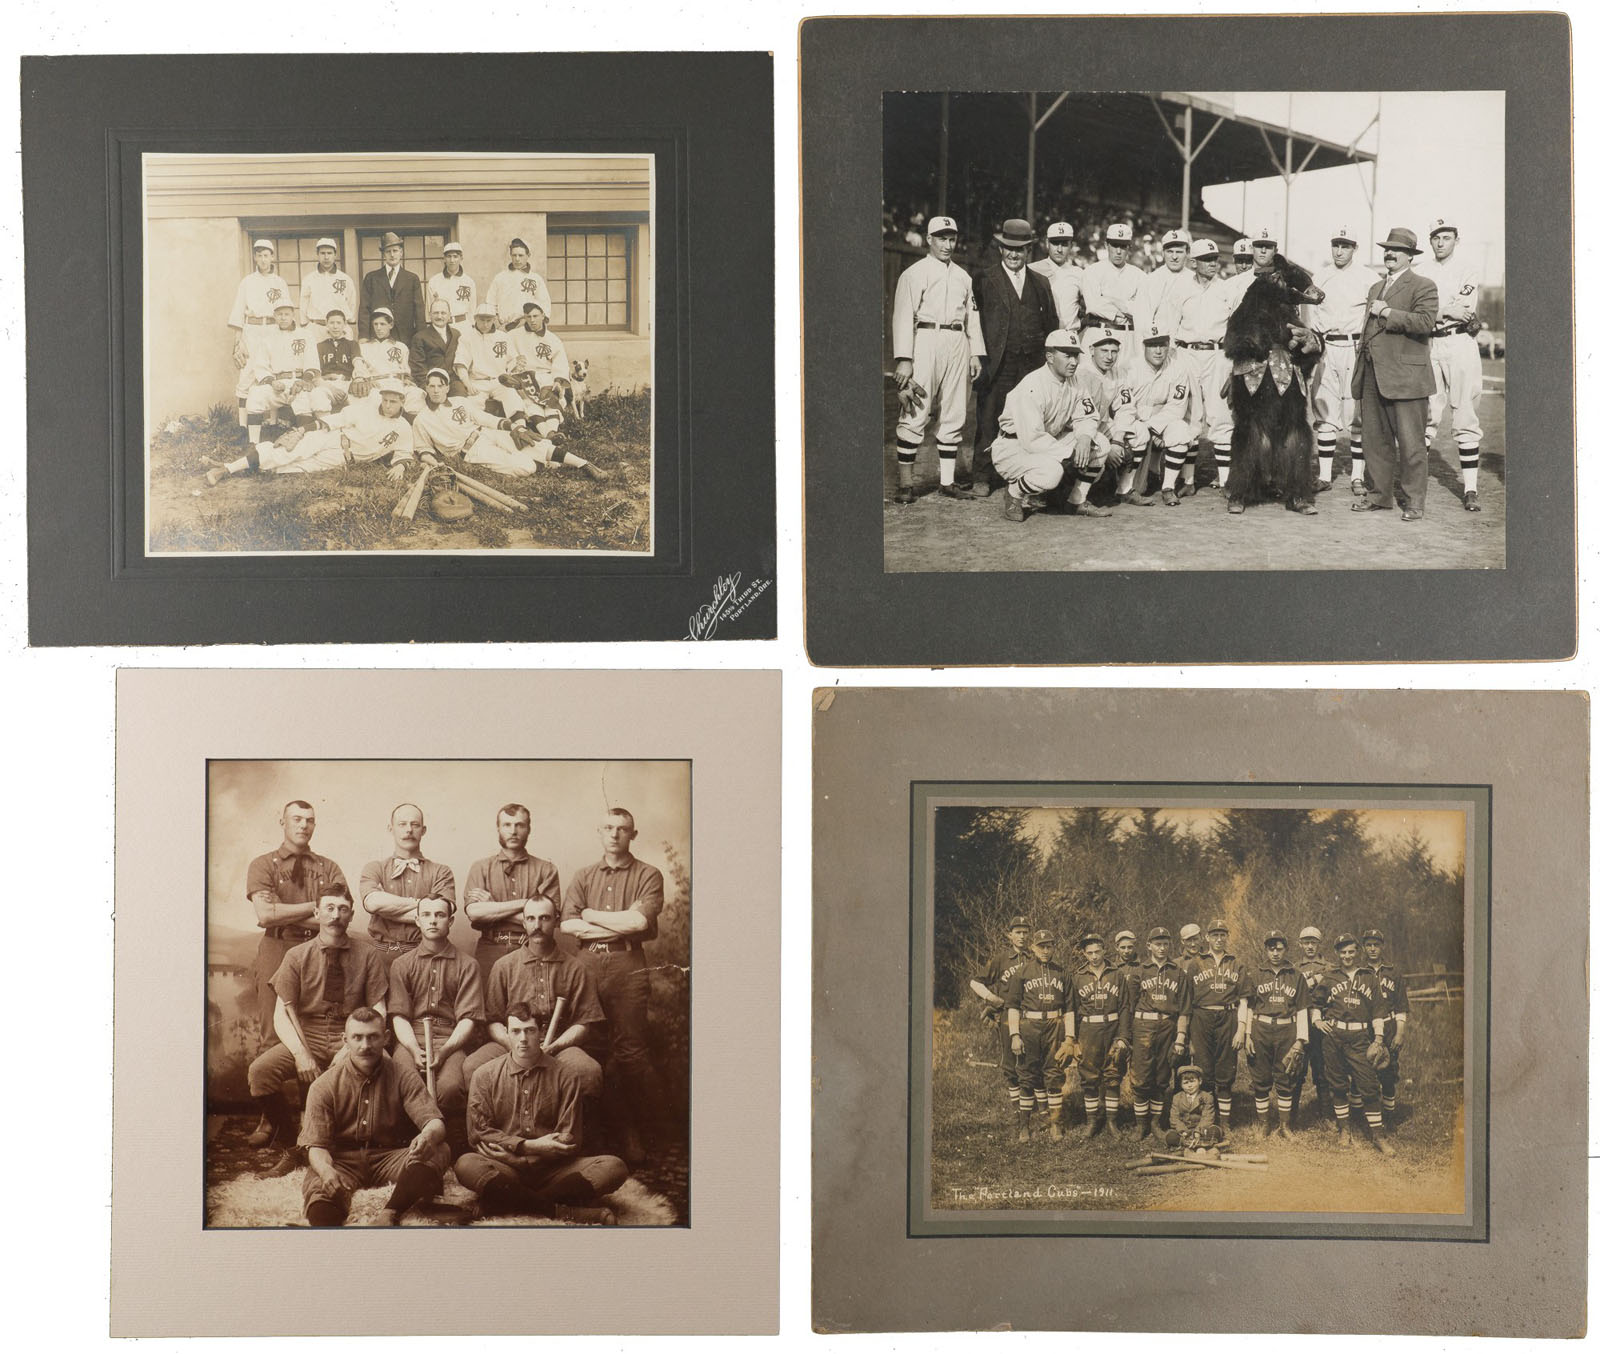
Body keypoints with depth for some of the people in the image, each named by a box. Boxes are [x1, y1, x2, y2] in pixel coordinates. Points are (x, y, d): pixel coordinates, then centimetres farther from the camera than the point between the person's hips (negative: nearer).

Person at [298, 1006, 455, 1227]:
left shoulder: (403, 1075, 2)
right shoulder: (324, 1086, 1)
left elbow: (435, 1122, -8)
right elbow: (315, 1145, -6)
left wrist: (428, 1136, -35)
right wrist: (326, 1171, -31)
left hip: (390, 1157, 0)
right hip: (342, 1160, 0)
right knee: (318, 1184, -32)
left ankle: (388, 1216, -35)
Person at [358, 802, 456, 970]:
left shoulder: (440, 872, 9)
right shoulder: (375, 868, 12)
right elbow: (372, 902, -8)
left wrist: (388, 908, -4)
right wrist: (419, 903, -4)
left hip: (422, 956, 0)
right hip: (380, 954, 1)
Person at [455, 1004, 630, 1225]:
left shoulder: (564, 1077, 6)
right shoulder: (485, 1075, 6)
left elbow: (569, 1141, 1)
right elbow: (478, 1133, 1)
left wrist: (511, 1150, -9)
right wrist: (529, 1146, -11)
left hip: (552, 1169, 1)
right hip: (505, 1171, -1)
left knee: (614, 1168, -23)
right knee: (466, 1165, -33)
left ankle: (504, 1202, -26)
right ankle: (564, 1211, -29)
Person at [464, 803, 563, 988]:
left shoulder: (546, 870, 7)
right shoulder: (480, 867, 10)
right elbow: (473, 912, -6)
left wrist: (492, 909, -5)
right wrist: (524, 903, -8)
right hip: (490, 951, 1)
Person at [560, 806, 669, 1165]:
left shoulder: (648, 876, 7)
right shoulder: (583, 877, 16)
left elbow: (640, 920, -10)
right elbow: (567, 924, 3)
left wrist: (591, 915, -1)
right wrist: (621, 926, -5)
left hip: (628, 967, -3)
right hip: (587, 965, 3)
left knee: (631, 1050, -7)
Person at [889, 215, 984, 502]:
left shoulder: (963, 276, 20)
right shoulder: (914, 274, 1)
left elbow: (971, 316, 21)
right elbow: (904, 317, -5)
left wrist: (976, 353, 11)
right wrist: (904, 359, -14)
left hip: (957, 344, 6)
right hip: (925, 341, -6)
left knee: (954, 415, 5)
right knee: (915, 414, -9)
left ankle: (947, 481, 10)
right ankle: (905, 482, -6)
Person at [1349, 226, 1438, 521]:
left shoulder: (1423, 287, -1)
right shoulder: (1375, 288, 22)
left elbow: (1425, 322, -16)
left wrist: (1387, 312, -15)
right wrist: (1361, 357, 19)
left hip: (1405, 375, -7)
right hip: (1372, 375, 7)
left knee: (1410, 442, -4)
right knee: (1375, 439, 8)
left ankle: (1414, 500, 3)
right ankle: (1380, 495, 17)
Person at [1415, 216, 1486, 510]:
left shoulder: (1466, 268, 1)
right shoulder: (1421, 271, 10)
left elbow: (1465, 310, -11)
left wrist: (1435, 313, -9)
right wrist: (1448, 312, -8)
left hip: (1460, 344, -3)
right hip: (1429, 346, 3)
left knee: (1465, 417, -3)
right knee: (1425, 416, 3)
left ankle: (1470, 489, -1)